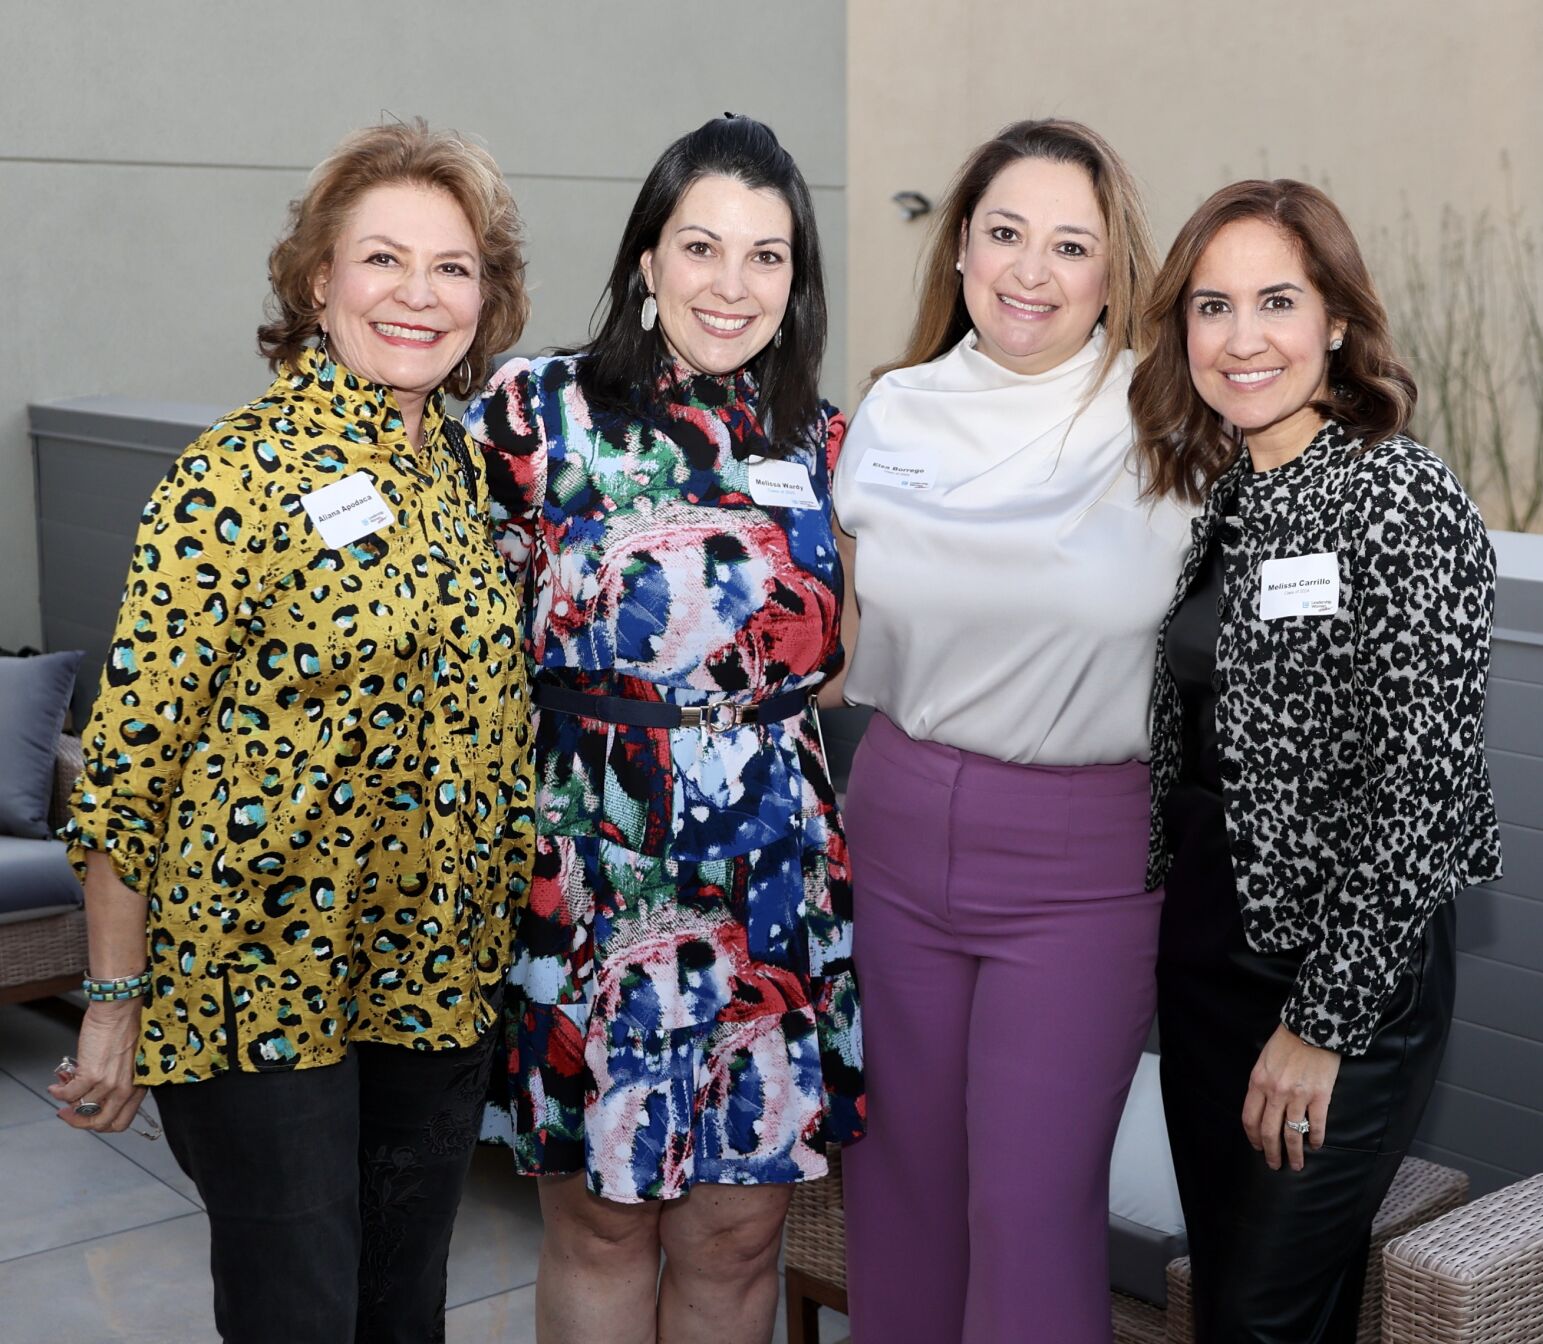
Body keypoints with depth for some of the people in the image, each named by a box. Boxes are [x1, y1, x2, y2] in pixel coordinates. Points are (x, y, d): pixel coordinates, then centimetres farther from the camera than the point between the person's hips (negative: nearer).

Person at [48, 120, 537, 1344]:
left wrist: (509, 940, 13)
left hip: (439, 982, 6)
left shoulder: (465, 463, 6)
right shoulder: (238, 475, -14)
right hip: (264, 980, -6)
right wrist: (116, 1002, -11)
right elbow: (129, 756, -13)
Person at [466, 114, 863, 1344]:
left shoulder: (823, 443, 5)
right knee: (600, 1219, 11)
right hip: (587, 880, -2)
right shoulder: (539, 412, -4)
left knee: (739, 1229, 12)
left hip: (774, 885, 3)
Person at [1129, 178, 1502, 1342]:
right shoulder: (1217, 499, 7)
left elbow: (1420, 788, -19)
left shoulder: (1405, 504, -16)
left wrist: (1324, 1022, -17)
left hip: (1351, 978, -7)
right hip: (1206, 950, 7)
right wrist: (1175, 931, 11)